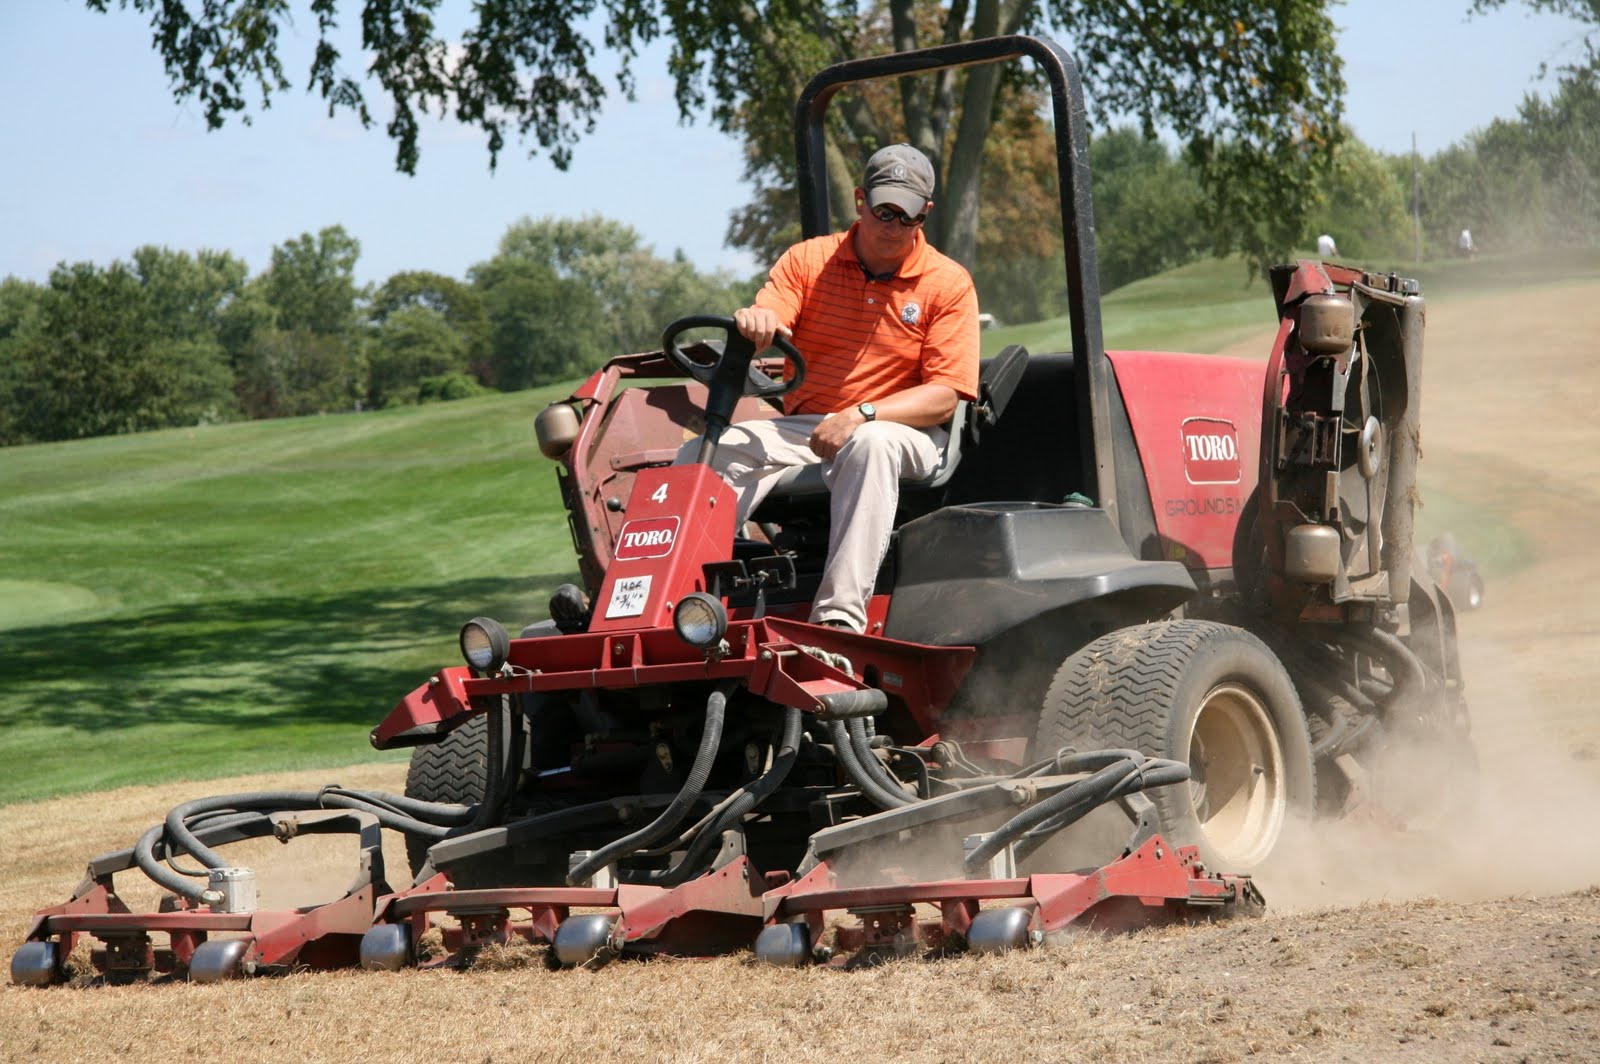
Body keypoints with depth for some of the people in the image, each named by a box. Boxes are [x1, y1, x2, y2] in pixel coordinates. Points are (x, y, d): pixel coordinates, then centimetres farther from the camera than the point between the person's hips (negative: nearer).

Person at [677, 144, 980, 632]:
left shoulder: (949, 283, 1)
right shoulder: (808, 259, 9)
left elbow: (944, 396, -7)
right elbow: (764, 328, -3)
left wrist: (861, 416, -22)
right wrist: (754, 322, -31)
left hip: (901, 432, -3)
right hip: (802, 426, 3)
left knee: (872, 443, -40)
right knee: (700, 456, -22)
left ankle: (840, 619, -46)